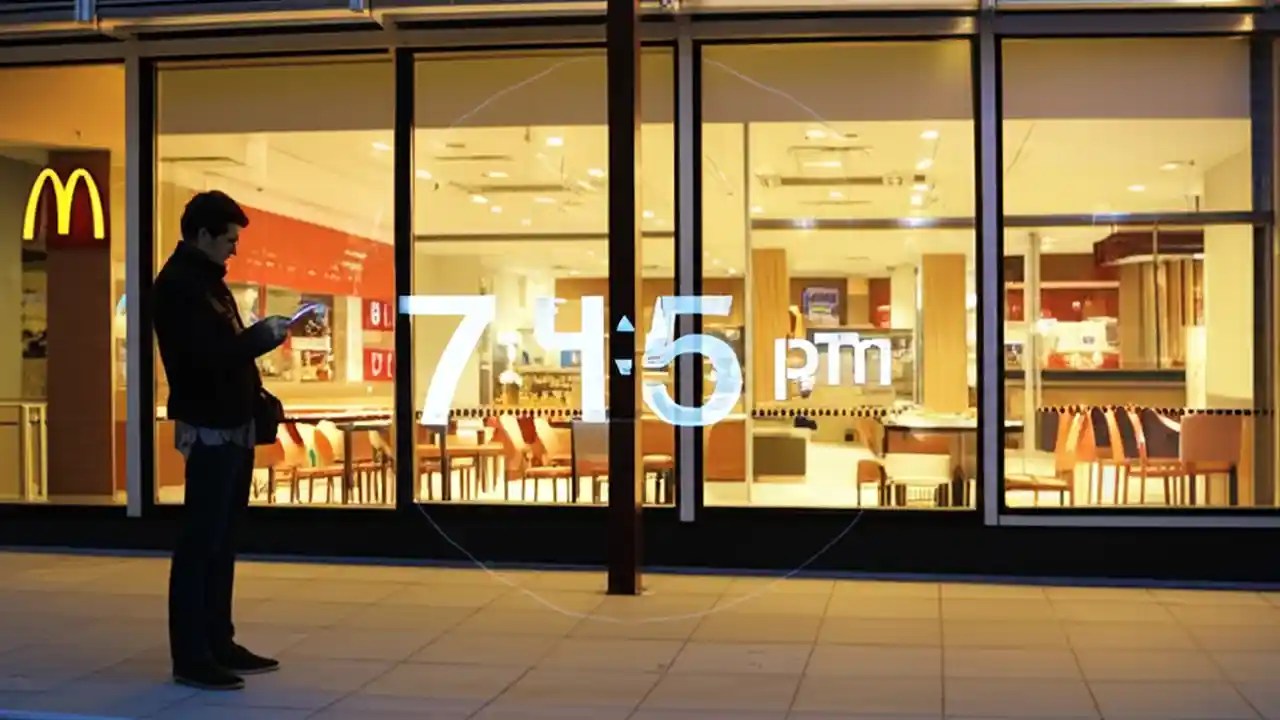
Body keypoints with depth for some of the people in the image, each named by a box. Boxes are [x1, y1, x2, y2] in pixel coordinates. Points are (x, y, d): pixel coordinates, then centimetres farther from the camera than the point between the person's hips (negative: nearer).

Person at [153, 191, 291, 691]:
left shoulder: (206, 278, 17)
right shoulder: (178, 284, -13)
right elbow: (209, 355, -23)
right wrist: (265, 334, -14)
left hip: (234, 427, 10)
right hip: (209, 430, -10)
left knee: (221, 540, 13)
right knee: (200, 542, -6)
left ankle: (218, 643, 20)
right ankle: (190, 656, -1)